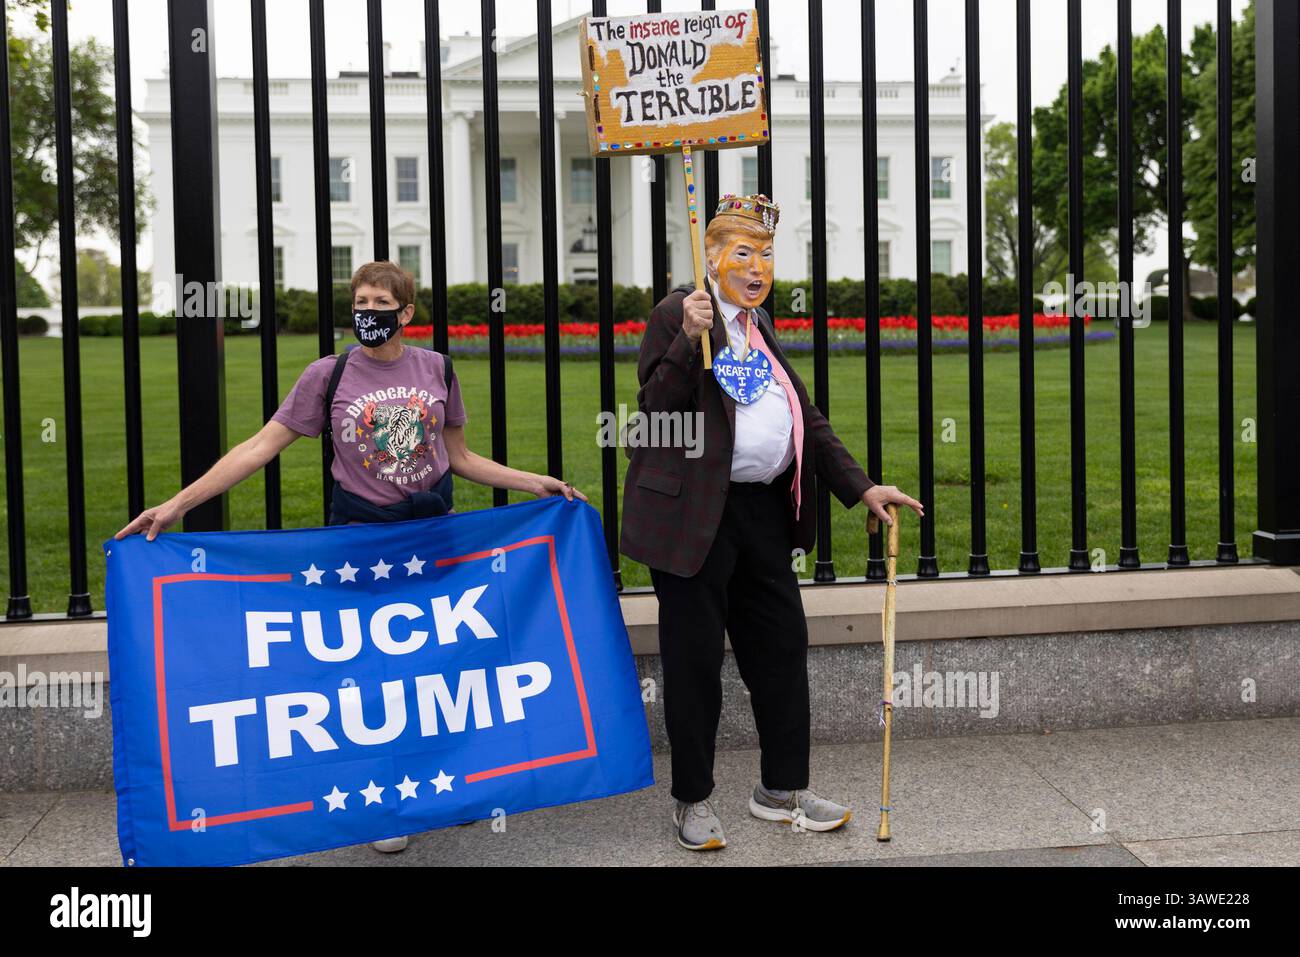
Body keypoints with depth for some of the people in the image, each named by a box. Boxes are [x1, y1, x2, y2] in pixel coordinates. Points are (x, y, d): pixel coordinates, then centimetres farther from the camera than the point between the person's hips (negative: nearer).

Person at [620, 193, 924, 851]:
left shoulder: (759, 327, 17)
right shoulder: (677, 315, -6)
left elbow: (806, 417, 18)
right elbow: (655, 407, -15)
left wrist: (861, 487, 13)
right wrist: (690, 338, -26)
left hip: (763, 512, 7)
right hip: (696, 515, -7)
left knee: (782, 647, 12)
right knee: (695, 660, 2)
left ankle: (782, 790, 27)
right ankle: (693, 802, 18)